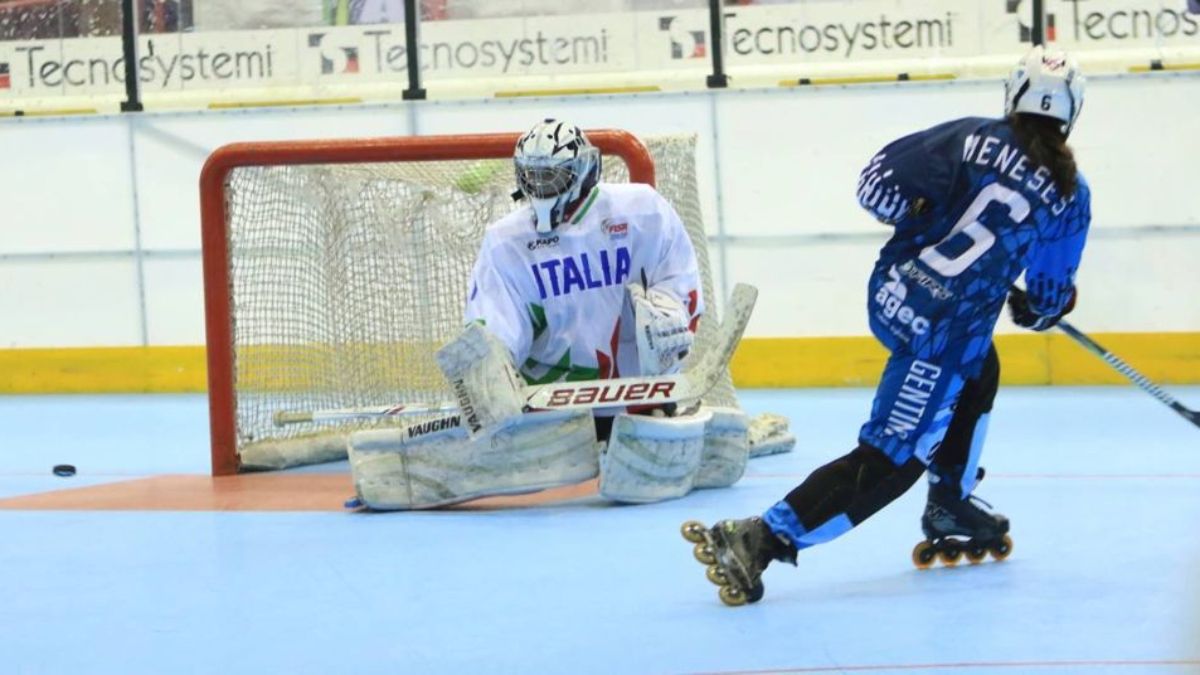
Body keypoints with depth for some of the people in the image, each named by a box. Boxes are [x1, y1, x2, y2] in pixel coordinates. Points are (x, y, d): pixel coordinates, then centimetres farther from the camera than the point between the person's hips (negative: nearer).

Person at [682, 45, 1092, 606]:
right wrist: (1036, 309, 35)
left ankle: (950, 508, 36)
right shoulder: (1069, 193, 2)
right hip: (946, 325, -5)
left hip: (892, 289, 5)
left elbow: (881, 184, -2)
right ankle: (758, 542, -15)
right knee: (889, 461, -2)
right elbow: (1052, 295, 12)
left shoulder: (974, 138, 3)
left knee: (977, 374, 33)